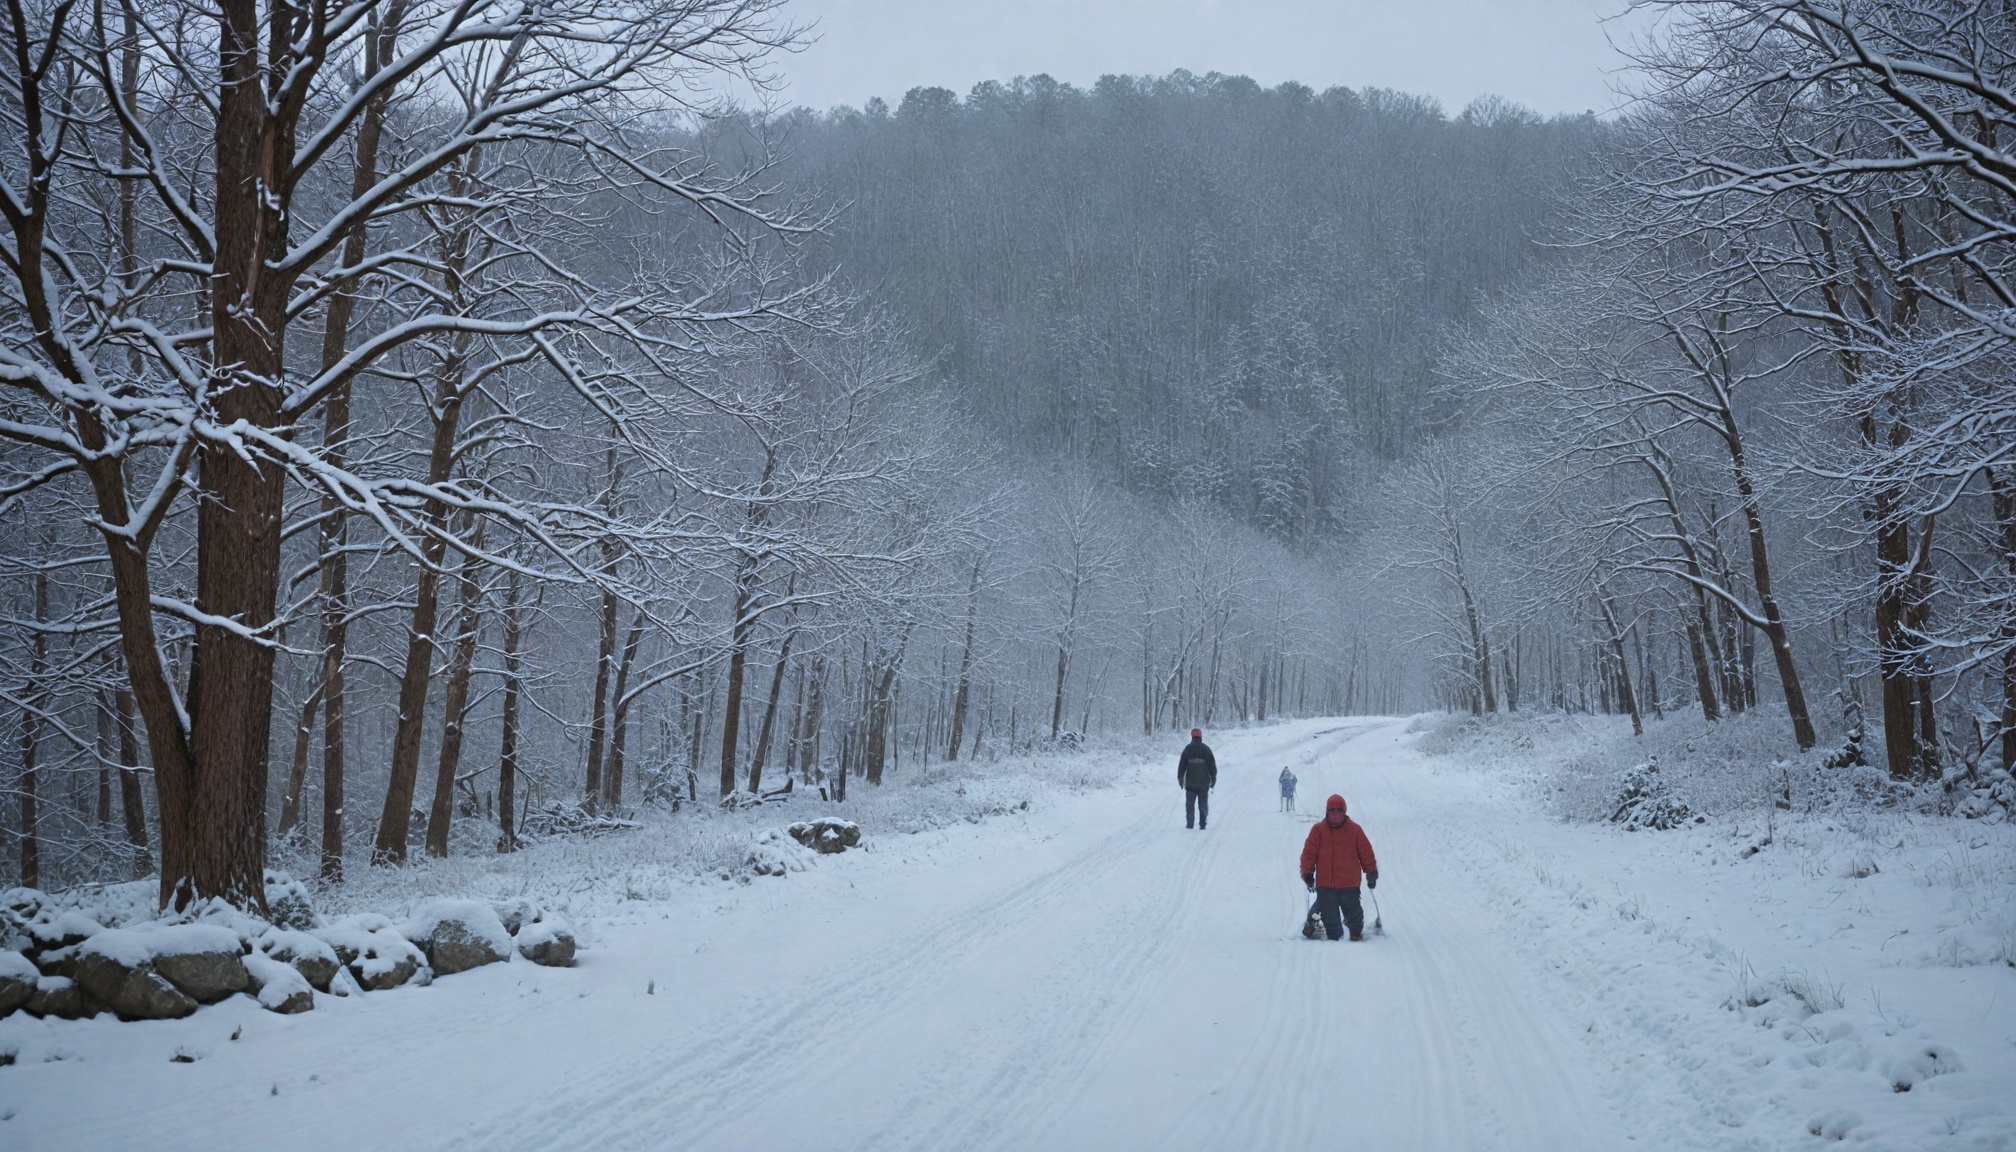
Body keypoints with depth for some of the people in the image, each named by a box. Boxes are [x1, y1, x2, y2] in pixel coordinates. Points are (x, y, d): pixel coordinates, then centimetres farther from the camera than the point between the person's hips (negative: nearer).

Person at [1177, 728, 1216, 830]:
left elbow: (1181, 765, 0)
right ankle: (1203, 824, 4)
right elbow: (1212, 765, 1)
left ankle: (1190, 825, 1)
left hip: (1190, 783, -1)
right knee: (1203, 804, 8)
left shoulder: (1187, 749, -3)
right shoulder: (1206, 749, -2)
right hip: (1204, 783, 1)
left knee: (1190, 804, 5)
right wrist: (1213, 778, 11)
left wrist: (1180, 778, 10)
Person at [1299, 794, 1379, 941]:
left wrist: (1371, 873, 6)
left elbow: (1366, 853, 5)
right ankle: (1333, 936, 24)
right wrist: (1307, 873, -7)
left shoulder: (1354, 830, -1)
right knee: (1329, 916, 8)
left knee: (1353, 912, 9)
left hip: (1349, 884, 0)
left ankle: (1356, 933, 32)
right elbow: (1309, 853, -1)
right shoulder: (1318, 830, -1)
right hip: (1325, 885, 0)